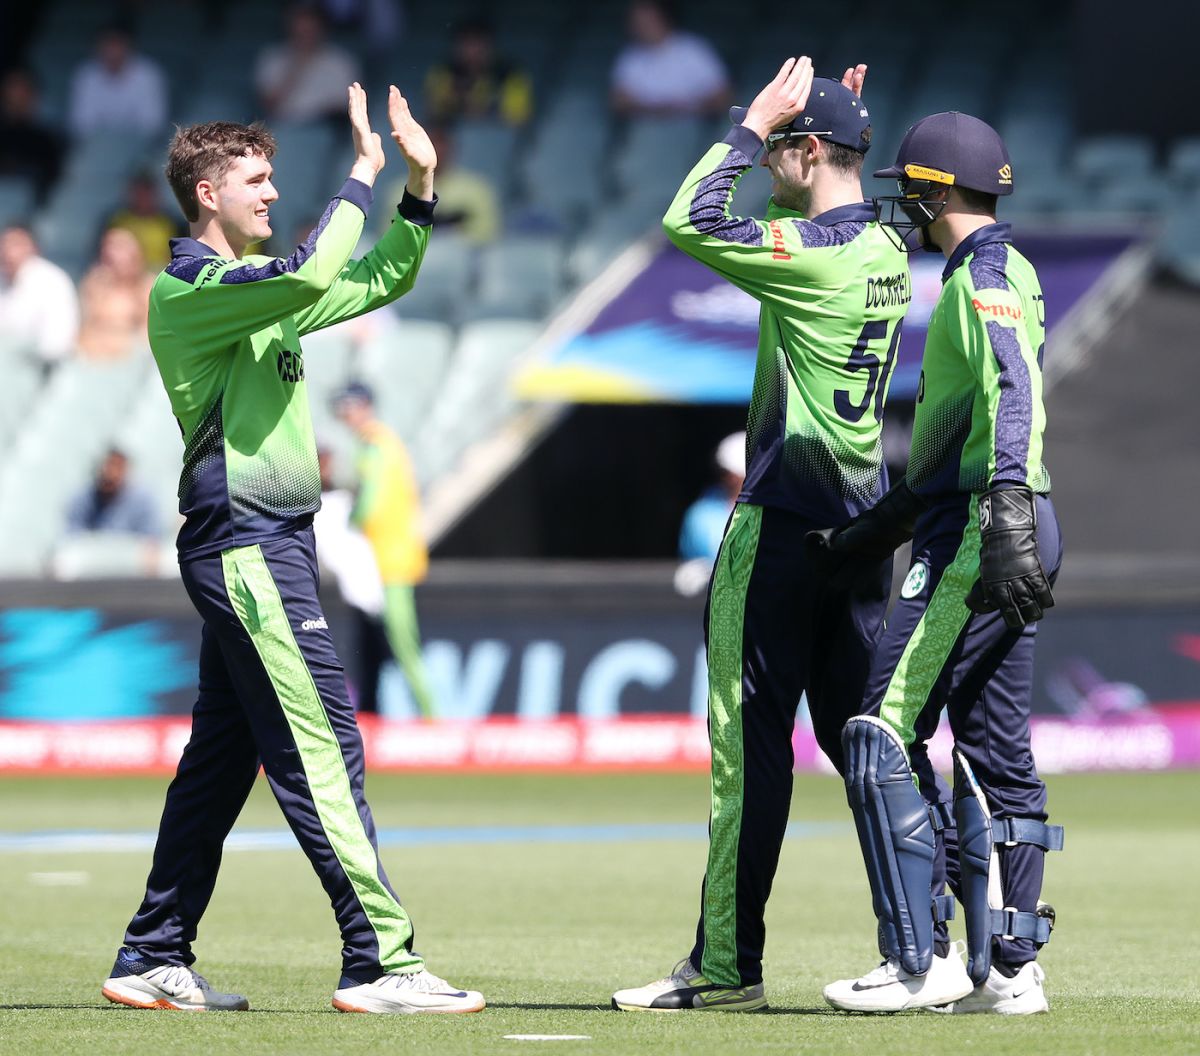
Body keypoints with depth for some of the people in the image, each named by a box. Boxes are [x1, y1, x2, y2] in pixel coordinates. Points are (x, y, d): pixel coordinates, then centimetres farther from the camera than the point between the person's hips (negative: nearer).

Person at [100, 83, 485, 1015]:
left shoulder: (258, 286, 18)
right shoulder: (187, 290, -10)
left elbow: (378, 281, 23)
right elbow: (311, 275, -27)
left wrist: (419, 190, 9)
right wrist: (366, 174, -17)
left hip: (268, 546, 10)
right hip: (244, 545, -10)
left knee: (223, 757, 10)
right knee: (323, 746, -13)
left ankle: (154, 960, 14)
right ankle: (380, 961, -17)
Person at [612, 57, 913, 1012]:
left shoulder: (810, 253, -17)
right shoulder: (886, 250, 8)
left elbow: (688, 222, -14)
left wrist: (753, 122, -7)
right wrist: (836, 119, 17)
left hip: (783, 529, -8)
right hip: (862, 525, 8)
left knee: (751, 743, -4)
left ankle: (728, 964, -3)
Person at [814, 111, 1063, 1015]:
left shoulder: (986, 276, -9)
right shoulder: (999, 273, 22)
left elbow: (1013, 389, -28)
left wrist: (1006, 510, -41)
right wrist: (875, 531, 30)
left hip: (981, 537, -10)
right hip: (1008, 535, 10)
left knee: (885, 736, -9)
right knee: (997, 755, 10)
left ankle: (922, 961, -12)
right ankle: (1009, 970, 12)